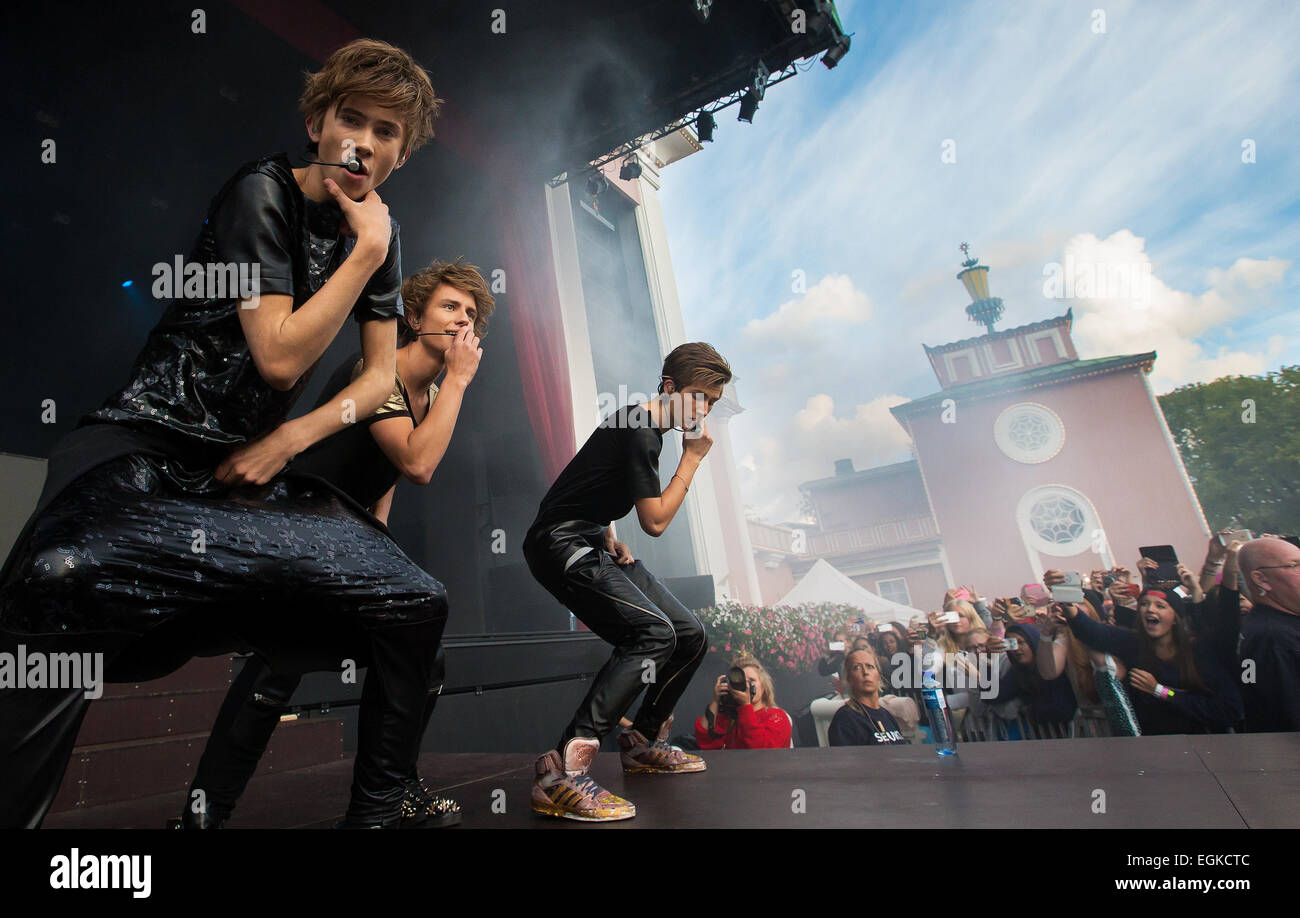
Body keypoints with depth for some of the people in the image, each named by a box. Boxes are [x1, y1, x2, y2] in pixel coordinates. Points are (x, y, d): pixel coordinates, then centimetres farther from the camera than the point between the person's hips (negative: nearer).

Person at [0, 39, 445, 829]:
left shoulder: (378, 230, 10)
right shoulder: (263, 193, -6)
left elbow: (383, 375, 8)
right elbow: (281, 358, -17)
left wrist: (292, 438, -7)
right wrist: (367, 253, -11)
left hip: (258, 466, 5)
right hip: (151, 446, -4)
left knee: (419, 603, -10)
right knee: (67, 581, -36)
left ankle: (376, 814, 5)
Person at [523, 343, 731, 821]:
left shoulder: (646, 427, 15)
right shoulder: (640, 430, -16)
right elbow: (655, 521, -15)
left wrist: (608, 536, 9)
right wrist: (692, 458, -9)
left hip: (592, 544, 10)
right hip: (561, 544, -10)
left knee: (691, 636, 6)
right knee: (654, 633, -29)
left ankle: (642, 742, 26)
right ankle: (560, 775, -29)